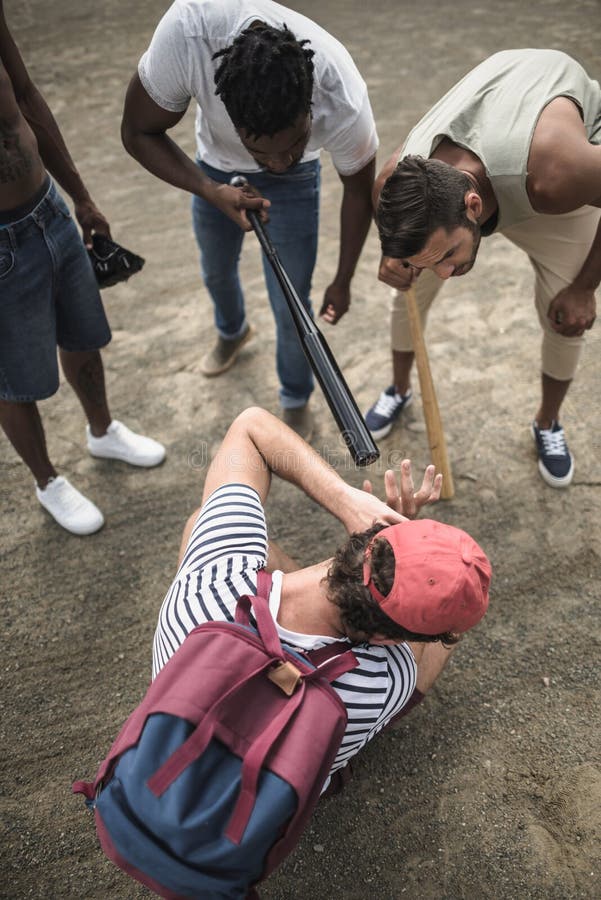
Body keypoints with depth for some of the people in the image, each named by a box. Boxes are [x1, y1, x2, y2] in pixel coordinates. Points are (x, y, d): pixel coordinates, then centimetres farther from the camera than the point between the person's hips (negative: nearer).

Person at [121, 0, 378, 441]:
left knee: (290, 305, -4)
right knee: (216, 271, 24)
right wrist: (213, 193, -41)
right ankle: (232, 331, 59)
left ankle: (297, 401, 26)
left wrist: (343, 281, -6)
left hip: (295, 182, -2)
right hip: (215, 166, 2)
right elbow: (139, 132, -25)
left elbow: (359, 192, -18)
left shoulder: (345, 105, -40)